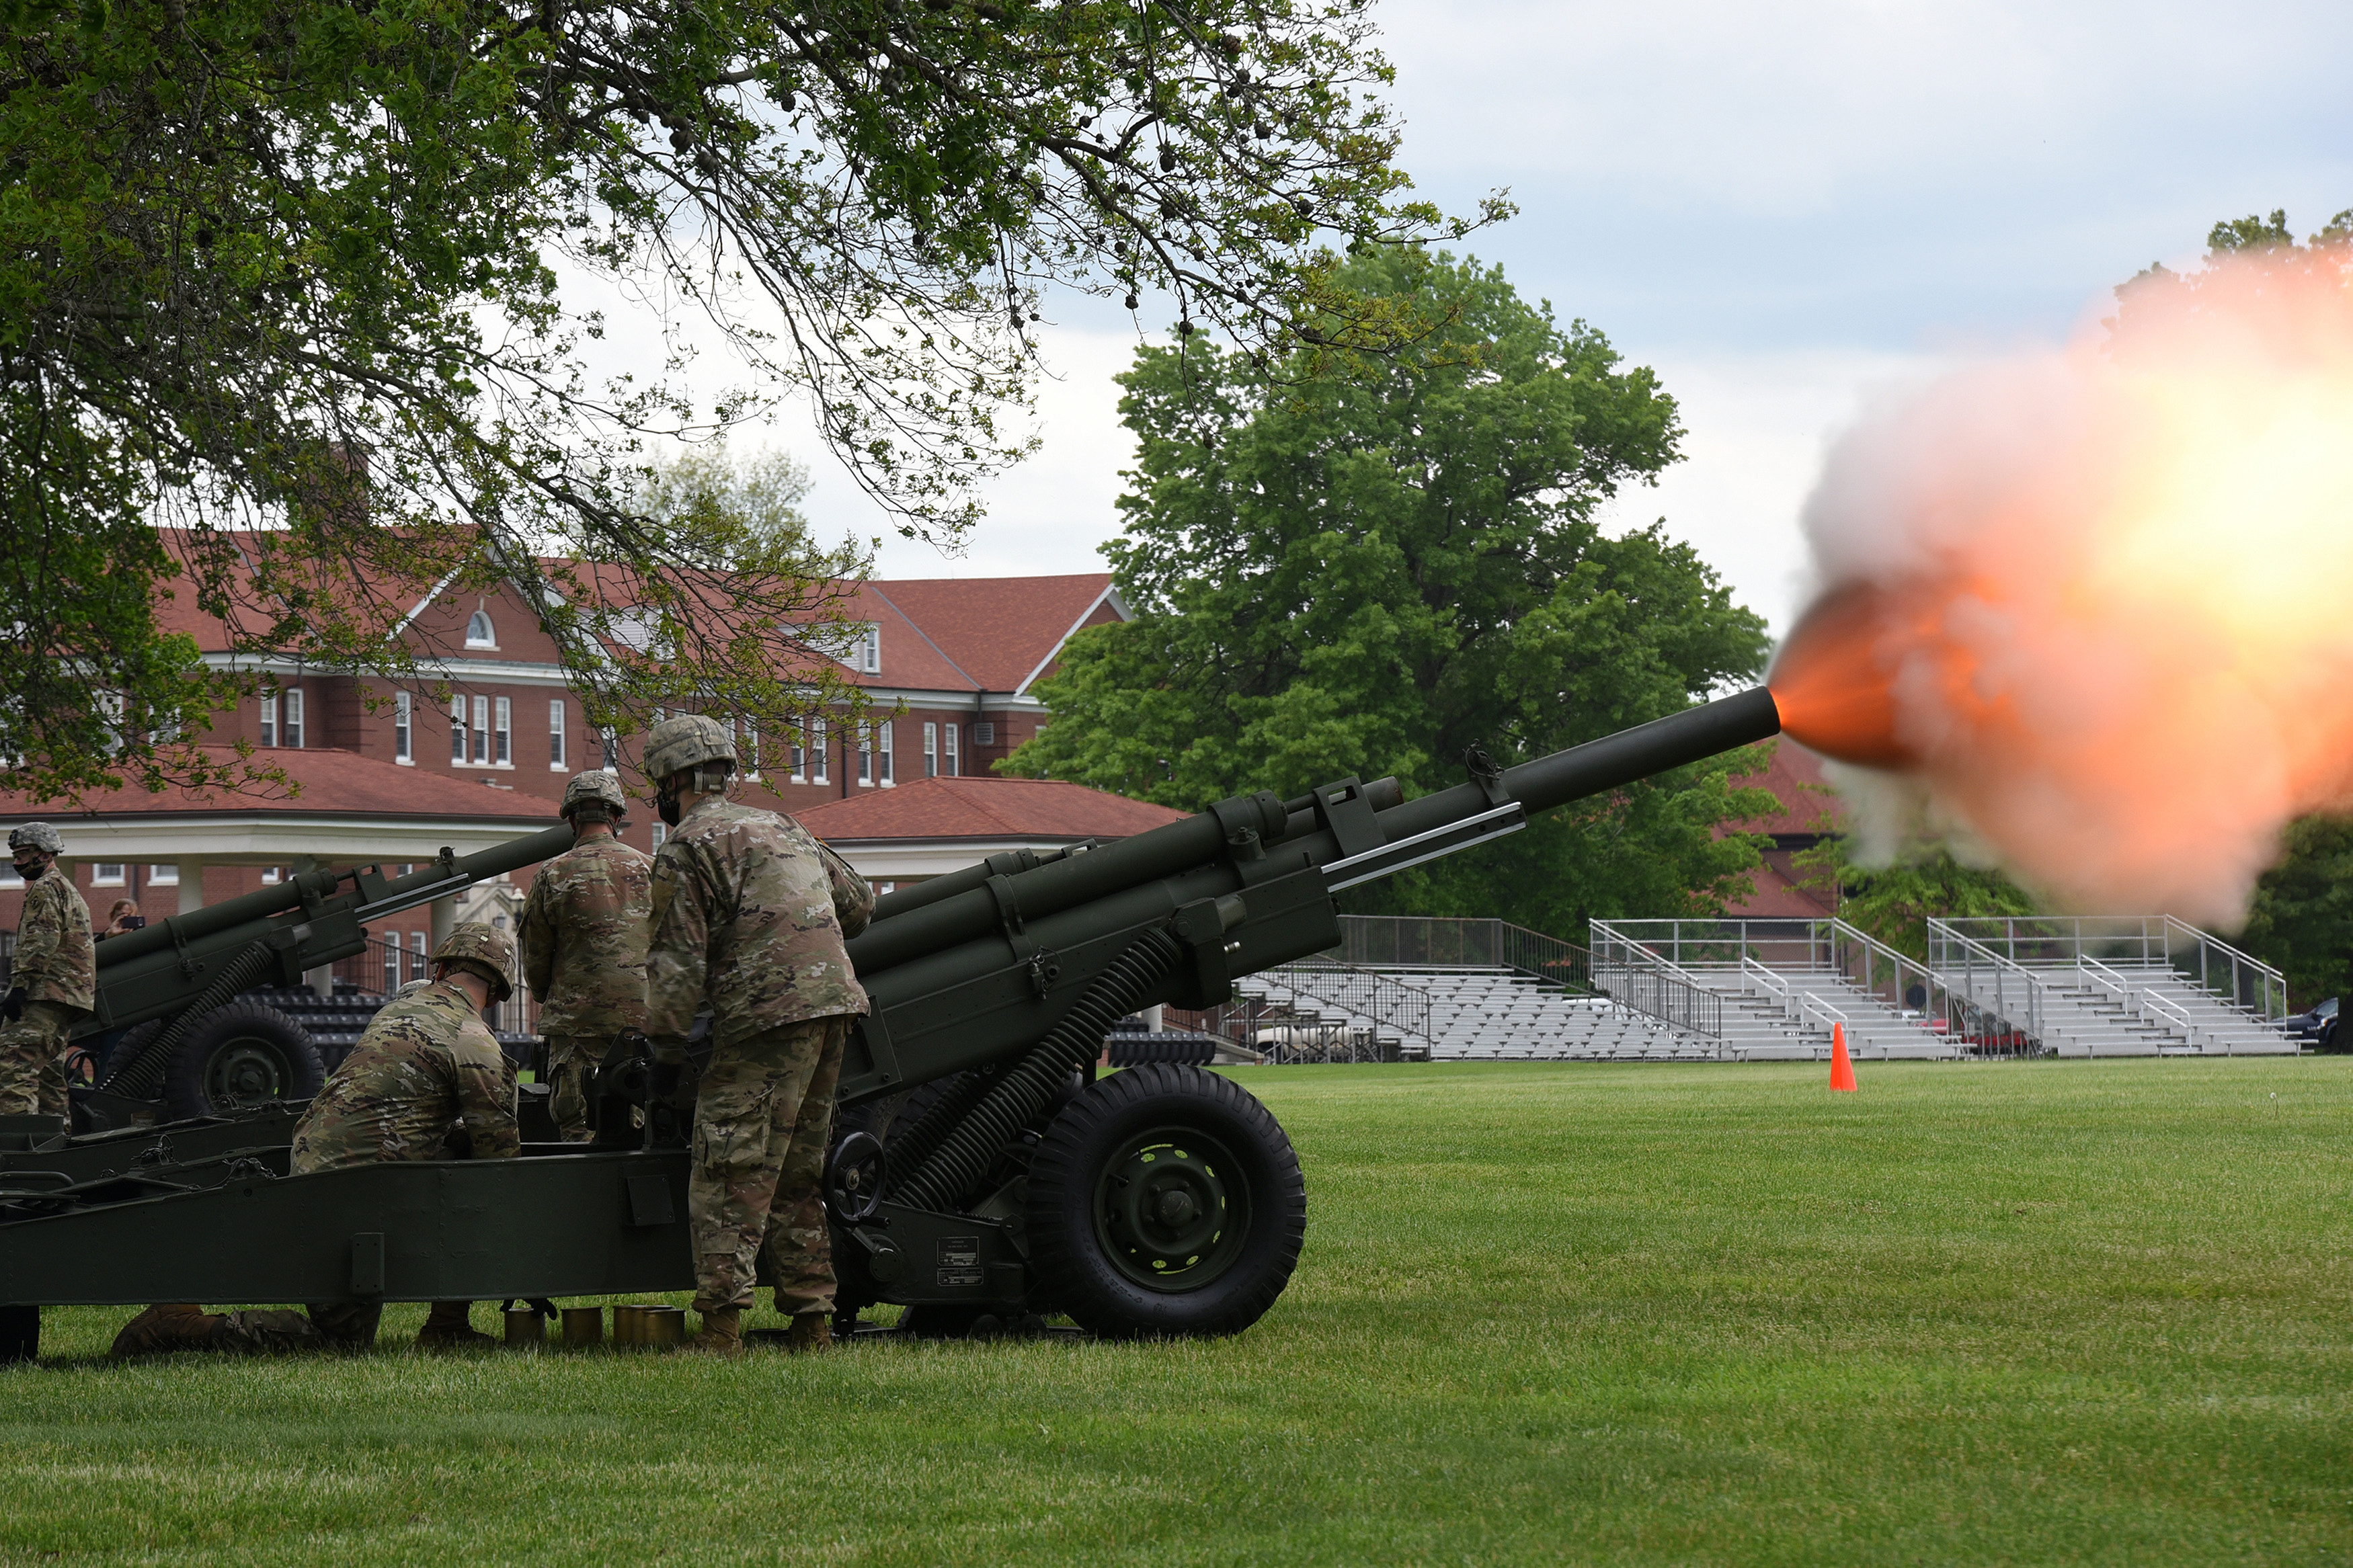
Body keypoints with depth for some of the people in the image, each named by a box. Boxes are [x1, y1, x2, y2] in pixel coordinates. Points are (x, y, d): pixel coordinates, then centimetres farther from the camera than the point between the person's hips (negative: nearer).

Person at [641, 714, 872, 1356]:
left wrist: (664, 1042, 1)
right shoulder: (782, 827, 22)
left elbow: (678, 962, -8)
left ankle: (721, 1325, -14)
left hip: (765, 1015, -8)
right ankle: (812, 1320, 13)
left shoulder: (684, 851, -2)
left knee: (730, 1173, -8)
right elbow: (858, 903, 29)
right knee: (796, 1176, 14)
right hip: (834, 1002, 8)